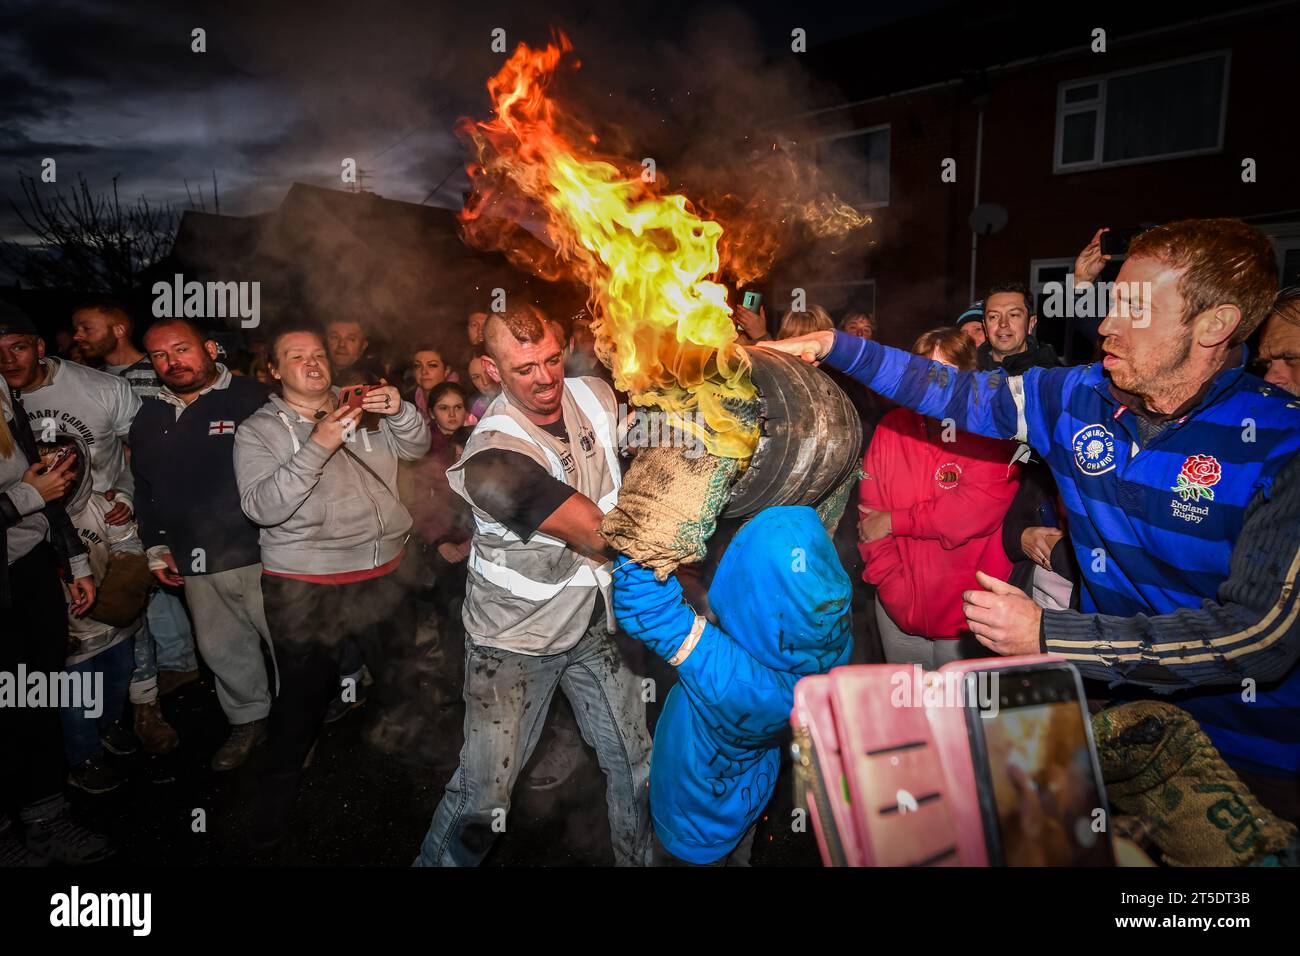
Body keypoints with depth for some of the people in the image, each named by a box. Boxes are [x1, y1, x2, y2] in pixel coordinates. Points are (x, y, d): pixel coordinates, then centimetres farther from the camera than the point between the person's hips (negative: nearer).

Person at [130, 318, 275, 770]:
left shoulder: (252, 399, -9)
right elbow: (144, 489, 21)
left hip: (259, 553, -6)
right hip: (196, 563, 6)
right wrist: (156, 548, 17)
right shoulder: (149, 418, 12)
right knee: (221, 649, 18)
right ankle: (247, 719, 38)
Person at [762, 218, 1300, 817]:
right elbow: (952, 393, 3)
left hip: (1245, 748, -3)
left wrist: (1046, 635, -25)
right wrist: (833, 346, -2)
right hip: (1111, 697, 4)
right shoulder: (1078, 396, -4)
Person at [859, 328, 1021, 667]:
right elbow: (870, 511, -4)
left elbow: (976, 511, -20)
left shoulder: (991, 433, -7)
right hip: (898, 606, 3)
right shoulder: (892, 428, 2)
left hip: (966, 610, -3)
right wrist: (891, 585, -12)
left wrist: (895, 521, -13)